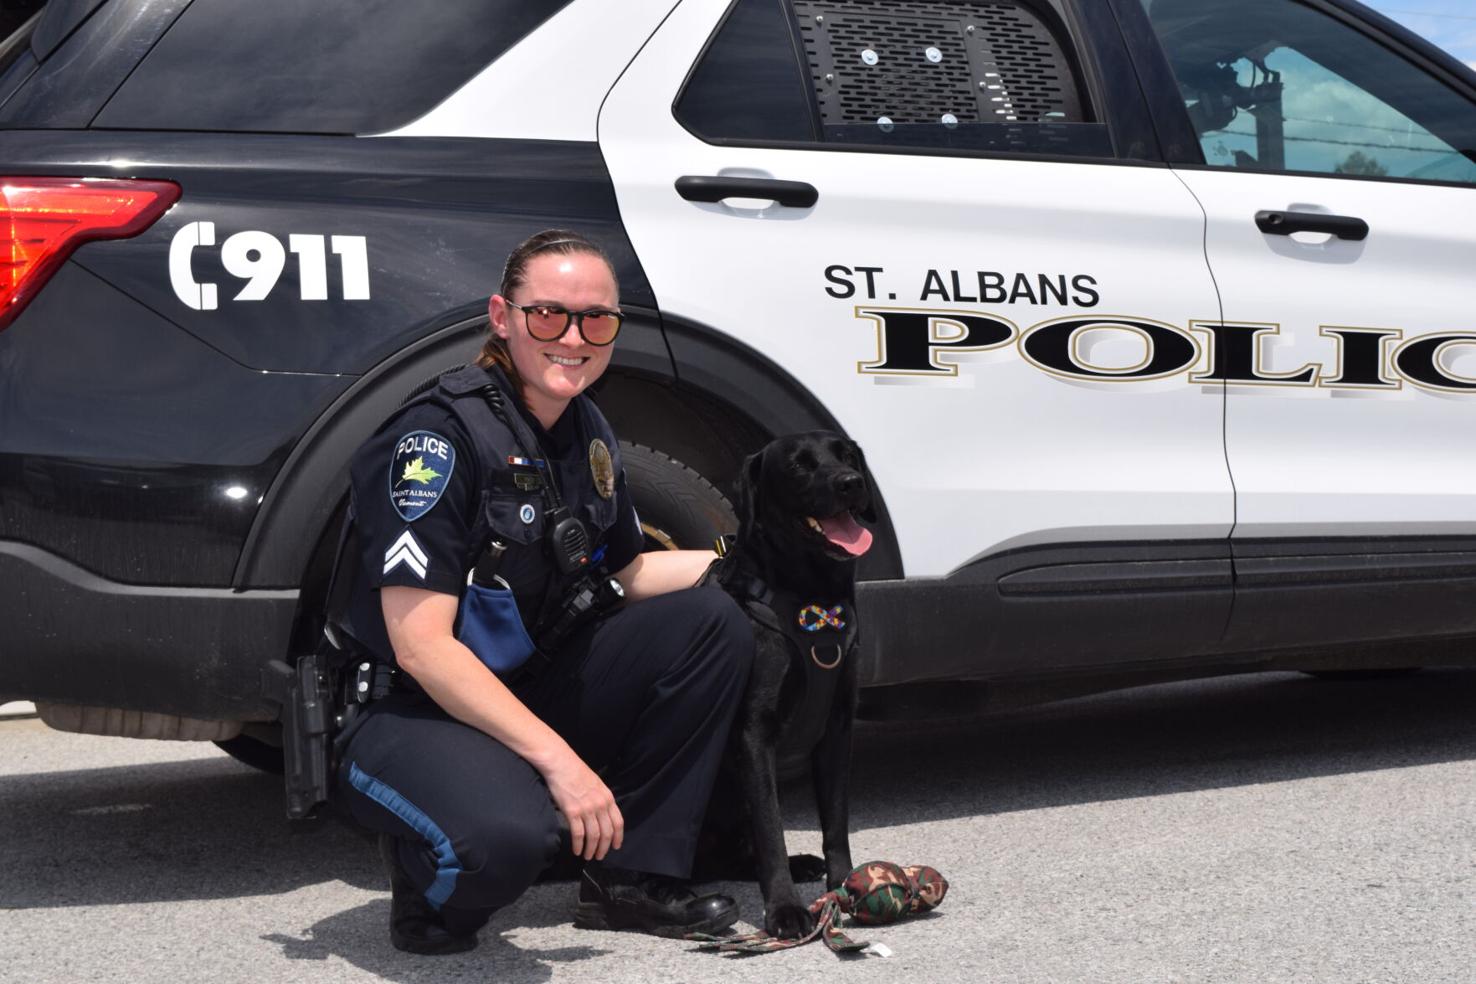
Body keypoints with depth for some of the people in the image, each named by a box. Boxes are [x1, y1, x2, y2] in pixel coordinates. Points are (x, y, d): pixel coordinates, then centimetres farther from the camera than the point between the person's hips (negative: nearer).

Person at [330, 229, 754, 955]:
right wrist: (558, 758, -29)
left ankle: (634, 881, 0)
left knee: (711, 622, -4)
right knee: (508, 832, -39)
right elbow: (421, 646, -25)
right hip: (404, 713, -8)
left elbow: (627, 574, 20)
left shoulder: (586, 432, 5)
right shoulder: (441, 434, -20)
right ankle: (429, 899, -1)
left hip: (521, 692, 8)